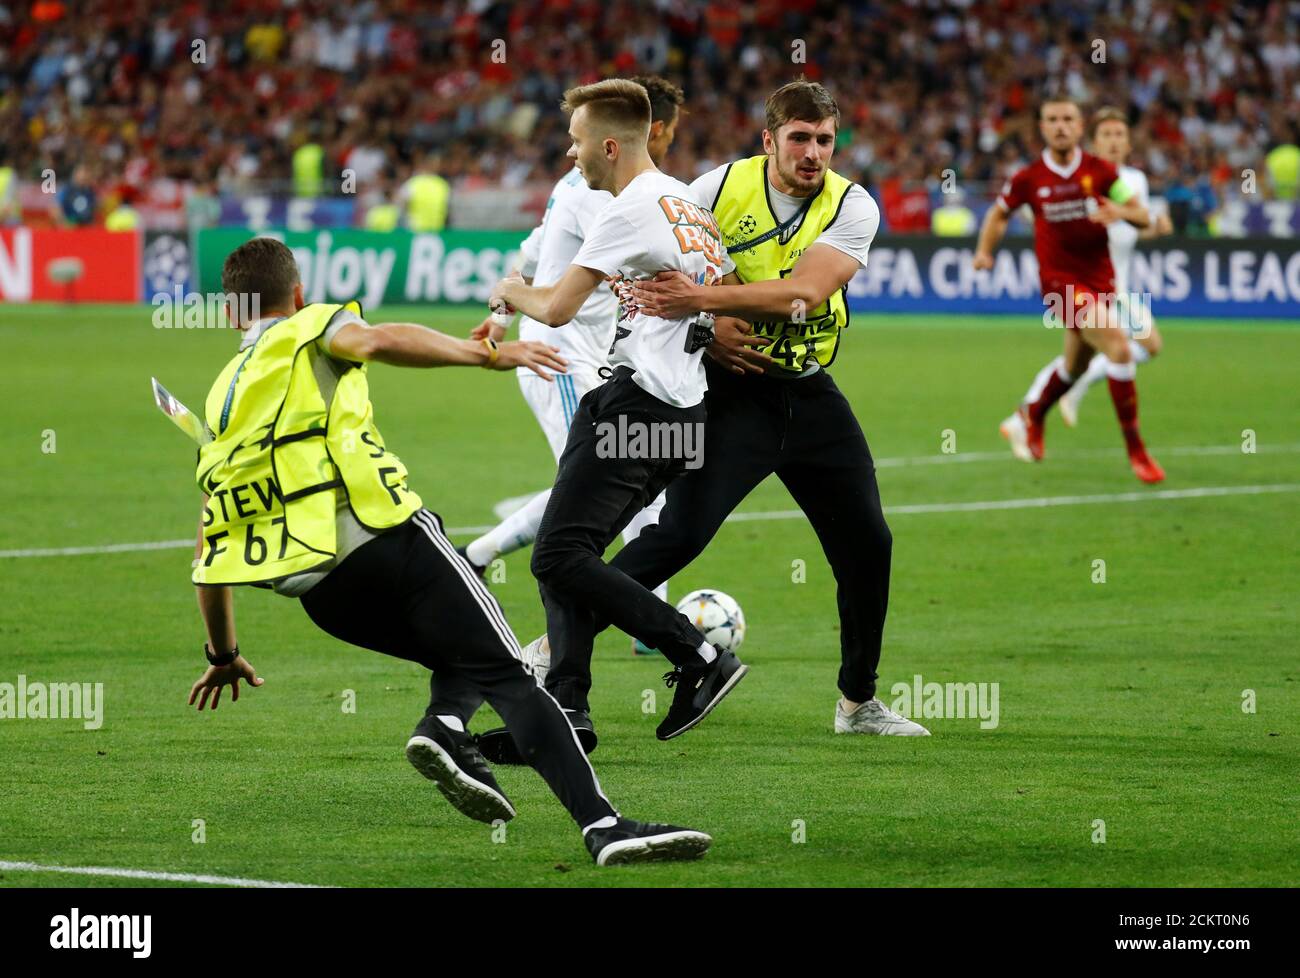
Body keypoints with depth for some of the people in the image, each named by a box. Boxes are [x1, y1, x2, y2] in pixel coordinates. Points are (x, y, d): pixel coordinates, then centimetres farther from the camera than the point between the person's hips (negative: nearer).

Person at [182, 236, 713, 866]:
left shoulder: (220, 401, 28)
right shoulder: (309, 328, 15)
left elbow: (209, 552, 28)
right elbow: (378, 342, -11)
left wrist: (222, 655, 39)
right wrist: (488, 355, -15)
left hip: (317, 592, 5)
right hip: (384, 540, -5)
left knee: (459, 659, 25)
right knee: (506, 677, -9)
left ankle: (443, 725, -9)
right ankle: (602, 824, -25)